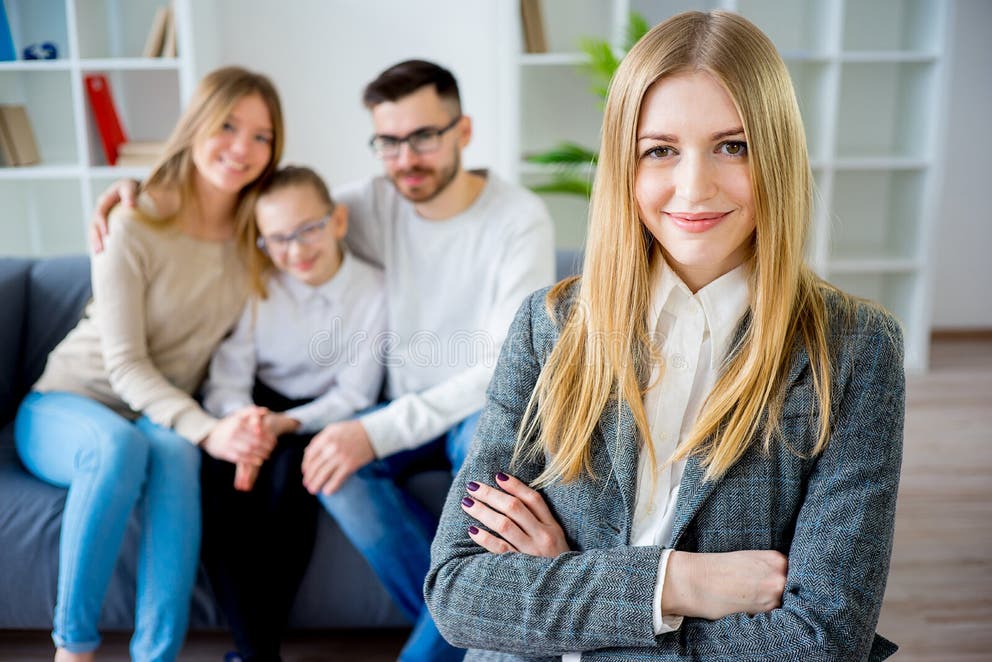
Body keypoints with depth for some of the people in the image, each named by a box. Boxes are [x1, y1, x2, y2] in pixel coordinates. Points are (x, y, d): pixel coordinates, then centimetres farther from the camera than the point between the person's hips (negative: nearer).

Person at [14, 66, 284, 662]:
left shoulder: (258, 234, -2)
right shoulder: (133, 227, -15)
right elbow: (124, 364, -17)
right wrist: (208, 430, -34)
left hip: (163, 415, 3)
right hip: (66, 407, -2)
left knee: (174, 453, -34)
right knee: (120, 444, -37)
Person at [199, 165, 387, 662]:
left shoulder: (374, 291, -10)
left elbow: (354, 396, -8)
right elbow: (227, 379, -12)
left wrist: (289, 423, -24)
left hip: (319, 418, -2)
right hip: (256, 411, 2)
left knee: (291, 473, -33)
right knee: (220, 477, -28)